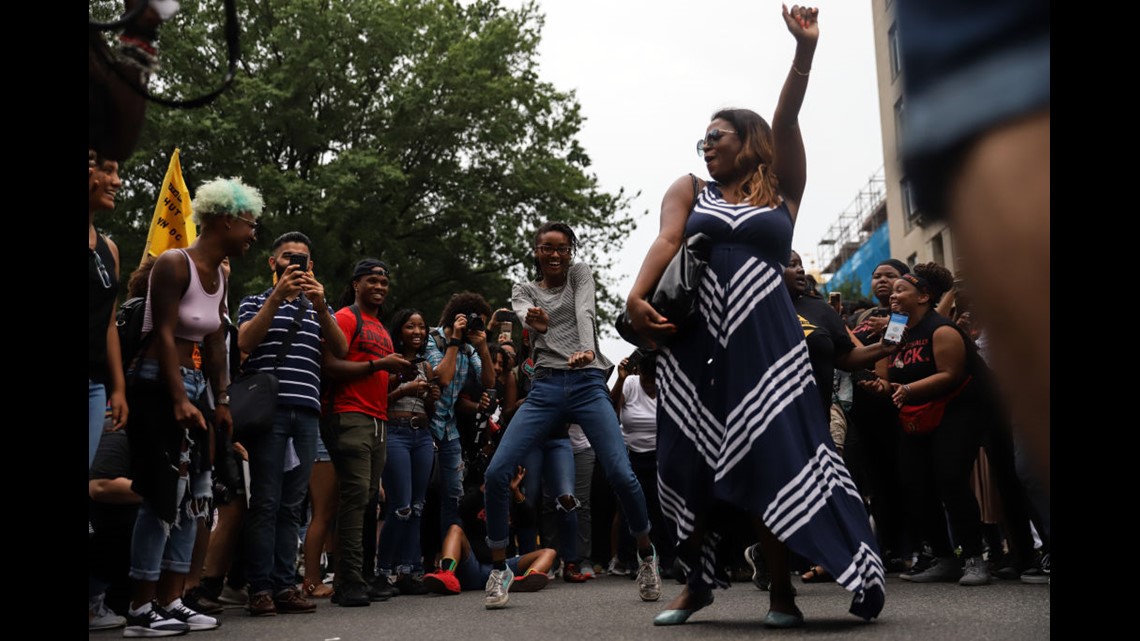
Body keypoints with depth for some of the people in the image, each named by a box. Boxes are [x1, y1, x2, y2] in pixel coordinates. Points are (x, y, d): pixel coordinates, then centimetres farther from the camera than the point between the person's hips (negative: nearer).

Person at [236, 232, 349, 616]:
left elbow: (341, 350, 5)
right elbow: (244, 343, -7)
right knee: (265, 502, -6)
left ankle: (284, 585, 5)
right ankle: (260, 589, -4)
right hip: (268, 411, -3)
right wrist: (277, 297, -13)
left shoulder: (319, 308, 22)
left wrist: (321, 306, -8)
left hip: (307, 414, 3)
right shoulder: (256, 302, 13)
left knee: (292, 505, 3)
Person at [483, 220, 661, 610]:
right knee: (496, 473, -13)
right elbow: (525, 317, -9)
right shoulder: (523, 291, 15)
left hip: (588, 383, -2)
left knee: (621, 474, -15)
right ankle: (500, 569, 4)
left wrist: (587, 348, -32)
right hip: (545, 388, 2)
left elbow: (584, 310, -9)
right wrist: (536, 323, -37)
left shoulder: (580, 273, 13)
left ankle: (646, 554, 12)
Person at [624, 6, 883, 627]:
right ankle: (697, 581, 17)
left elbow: (785, 122, 1)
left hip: (763, 336, -1)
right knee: (691, 460, 2)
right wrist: (637, 297, -18)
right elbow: (666, 240, -1)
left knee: (770, 456, -7)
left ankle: (782, 591, 1)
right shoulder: (689, 190, 16)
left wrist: (805, 50, -11)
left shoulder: (782, 192, 14)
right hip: (692, 338, 2)